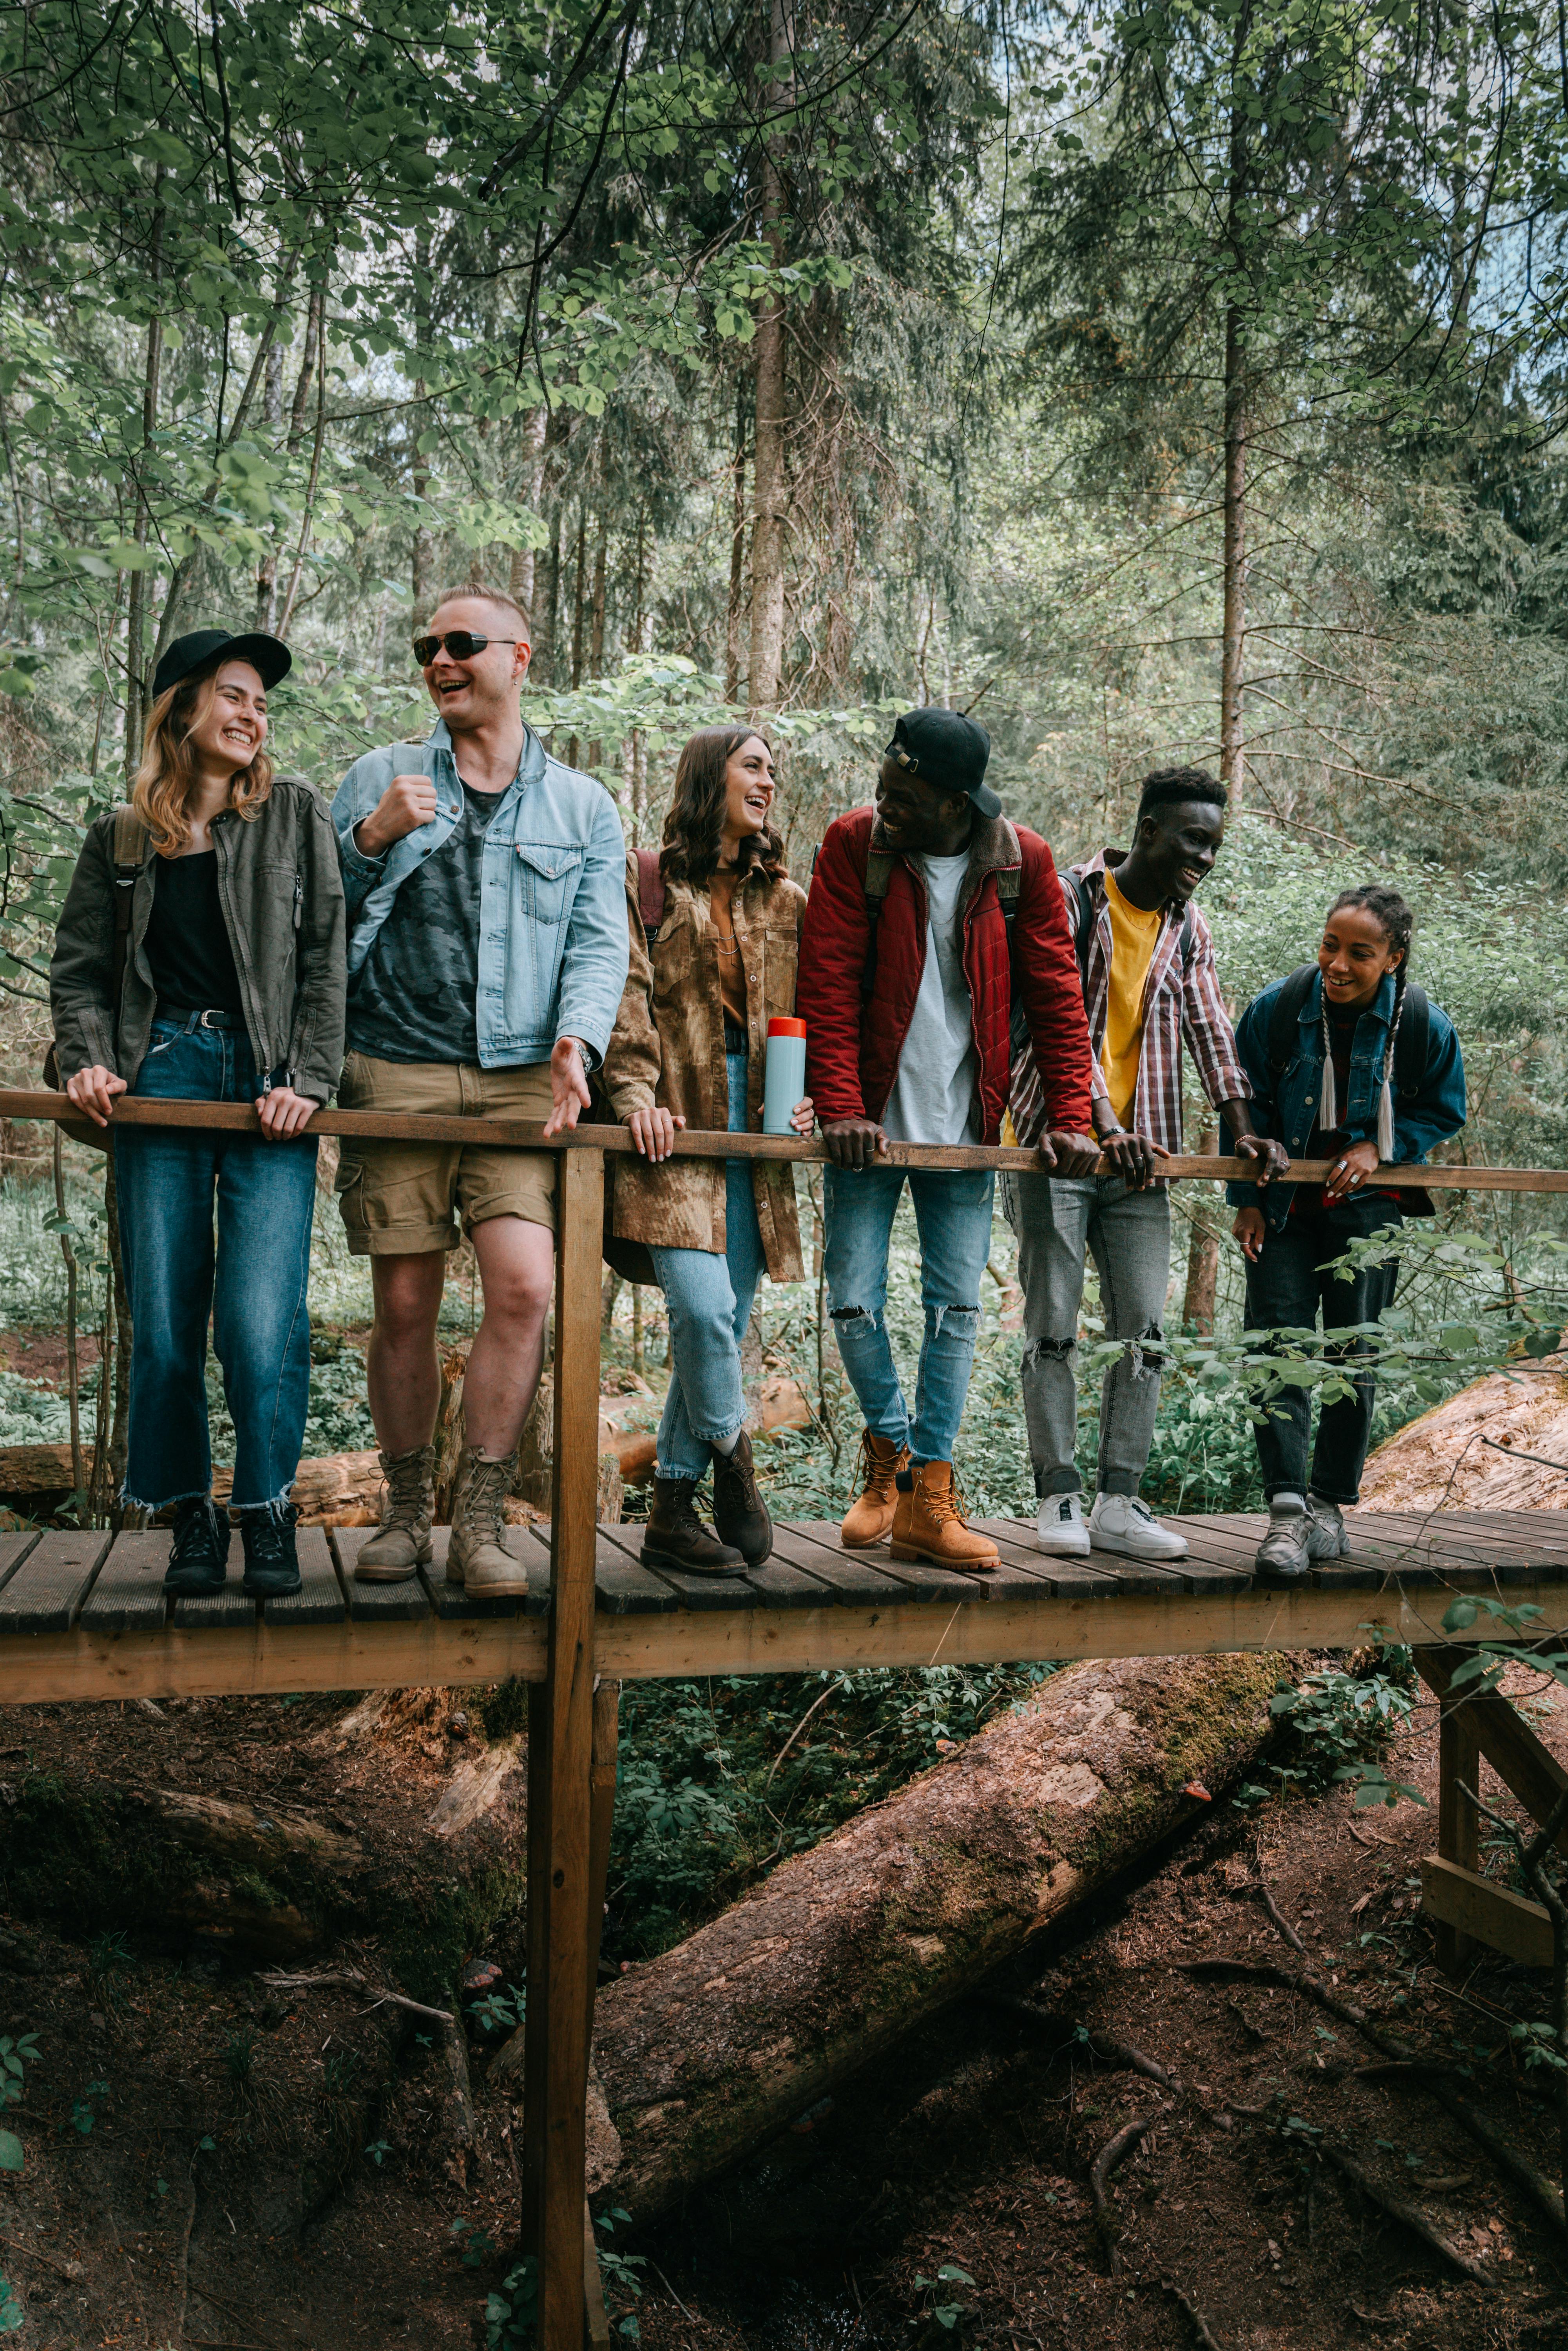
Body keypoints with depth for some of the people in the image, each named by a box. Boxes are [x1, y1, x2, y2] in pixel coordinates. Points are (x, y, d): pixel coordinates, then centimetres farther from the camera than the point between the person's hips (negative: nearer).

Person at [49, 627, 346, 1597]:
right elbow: (80, 969, 16)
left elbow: (327, 960, 2)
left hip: (270, 1087, -2)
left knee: (262, 1324, -12)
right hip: (162, 1079, 2)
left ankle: (269, 1510, 8)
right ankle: (191, 1515, 19)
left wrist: (308, 1082, -7)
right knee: (165, 1323, 3)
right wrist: (88, 1060, -2)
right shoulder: (122, 837, 13)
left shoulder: (297, 815, 8)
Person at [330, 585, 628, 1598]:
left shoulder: (583, 806, 14)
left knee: (524, 1287, -16)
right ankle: (406, 1511, 18)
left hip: (522, 1082, 0)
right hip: (398, 1072, 0)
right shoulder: (381, 779, 13)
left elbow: (599, 943, 6)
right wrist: (370, 841, -8)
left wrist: (577, 1040, -12)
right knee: (405, 1305, 1)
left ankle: (482, 1522, -5)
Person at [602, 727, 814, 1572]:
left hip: (754, 1121, 5)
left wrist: (807, 1095, 3)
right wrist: (635, 1094, -15)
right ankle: (733, 1464, 5)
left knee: (725, 1319, 3)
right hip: (677, 1120, -4)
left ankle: (673, 1509, 13)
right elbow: (626, 995, -3)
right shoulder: (647, 880, 5)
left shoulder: (783, 898, 18)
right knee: (704, 1306, -19)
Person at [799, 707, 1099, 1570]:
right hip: (871, 1121, -1)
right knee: (854, 1300, 1)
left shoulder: (1022, 862, -3)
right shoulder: (854, 843, -6)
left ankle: (928, 1495, 12)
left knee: (956, 1308, 2)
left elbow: (1056, 993, 1)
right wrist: (839, 1107, -17)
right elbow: (828, 985, -9)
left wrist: (1067, 1116, -5)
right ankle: (889, 1448, 27)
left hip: (964, 1129, 1)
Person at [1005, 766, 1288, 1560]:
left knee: (1144, 1332, 2)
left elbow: (1209, 1030, 7)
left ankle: (1119, 1502, 9)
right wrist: (1102, 1126, -26)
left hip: (1139, 1153, 5)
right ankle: (1059, 1499, 7)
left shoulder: (1187, 927, 13)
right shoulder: (1069, 898, -6)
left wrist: (1243, 1129, -7)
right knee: (1053, 1329, -1)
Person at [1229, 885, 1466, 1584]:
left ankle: (1331, 1505, 17)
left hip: (1366, 1205, 0)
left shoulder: (1423, 1026, -10)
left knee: (1353, 1355, 5)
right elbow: (1244, 1106, 2)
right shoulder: (1277, 1009, -10)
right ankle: (1287, 1509, -10)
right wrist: (1246, 1200, 0)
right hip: (1283, 1205, 0)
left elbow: (1444, 1113, 6)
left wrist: (1378, 1147, -11)